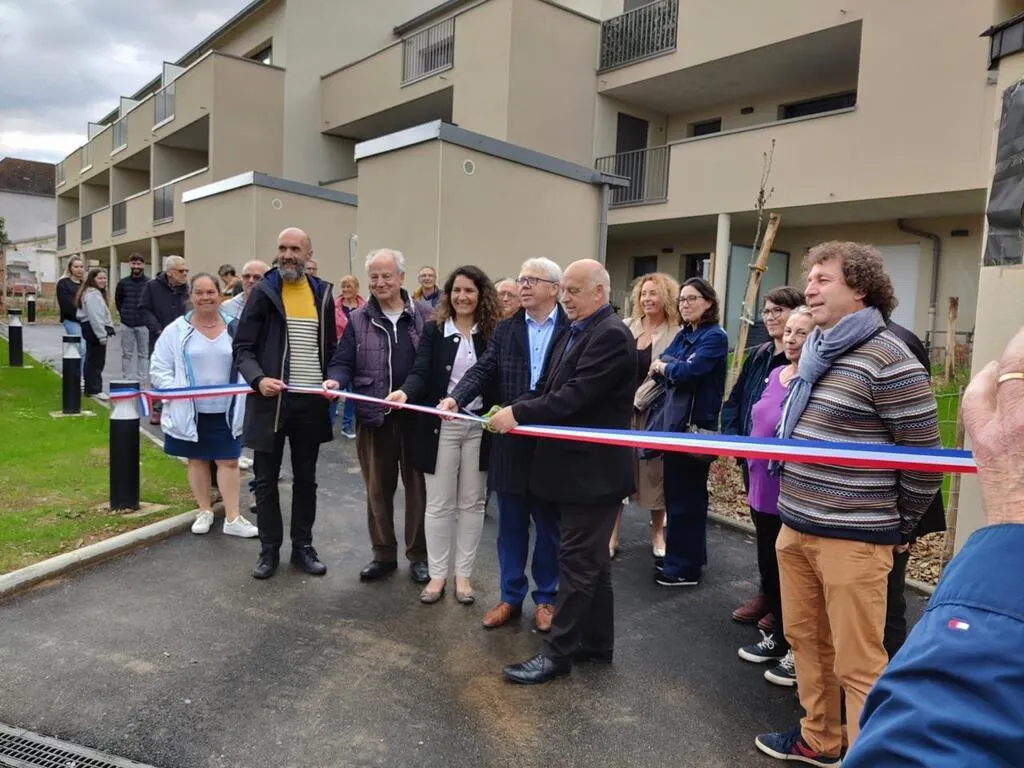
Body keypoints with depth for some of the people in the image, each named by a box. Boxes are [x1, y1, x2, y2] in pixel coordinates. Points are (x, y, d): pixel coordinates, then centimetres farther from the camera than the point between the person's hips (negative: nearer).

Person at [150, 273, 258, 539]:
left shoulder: (235, 328, -1)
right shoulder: (176, 330, -3)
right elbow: (159, 369, -1)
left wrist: (243, 397, -10)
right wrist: (176, 393, -15)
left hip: (226, 410, 0)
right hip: (191, 411, 0)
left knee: (229, 461, 3)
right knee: (197, 460, 13)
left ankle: (233, 518, 10)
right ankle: (204, 512, 28)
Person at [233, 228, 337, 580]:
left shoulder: (322, 293, 6)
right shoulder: (263, 292, -2)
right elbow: (242, 347, -5)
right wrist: (258, 379, -23)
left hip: (311, 401, 3)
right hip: (272, 400, -2)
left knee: (305, 478, 13)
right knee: (266, 479, 7)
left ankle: (303, 546, 25)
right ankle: (269, 550, 21)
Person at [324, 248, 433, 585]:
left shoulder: (425, 315, 0)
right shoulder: (358, 320, 4)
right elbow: (343, 363, 3)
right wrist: (335, 380, -19)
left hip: (416, 417, -1)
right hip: (373, 418, 1)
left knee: (418, 487, 10)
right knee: (377, 490, 12)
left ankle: (419, 556, 25)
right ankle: (383, 554, 29)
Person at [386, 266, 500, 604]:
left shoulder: (492, 334, 1)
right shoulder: (433, 330, 0)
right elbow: (420, 372, -10)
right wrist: (404, 392, -31)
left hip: (479, 427, 1)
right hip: (441, 427, -1)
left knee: (472, 503, 9)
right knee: (439, 504, 7)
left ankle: (463, 573, 22)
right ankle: (437, 573, 20)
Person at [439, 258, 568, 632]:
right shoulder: (506, 329, 6)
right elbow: (483, 370, -3)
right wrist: (456, 397, -20)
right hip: (511, 442, 3)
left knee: (548, 526, 12)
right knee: (511, 525, 13)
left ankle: (546, 597, 28)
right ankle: (511, 597, 28)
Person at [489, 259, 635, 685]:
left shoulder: (610, 335, -17)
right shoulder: (574, 332, 13)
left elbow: (576, 395, -24)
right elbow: (551, 388, 12)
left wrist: (519, 414, -20)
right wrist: (513, 410, -4)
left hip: (593, 468, -10)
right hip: (578, 464, 10)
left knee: (577, 561, 0)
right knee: (592, 558, 17)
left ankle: (557, 651, 10)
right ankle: (597, 641, 30)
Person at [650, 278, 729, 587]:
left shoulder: (715, 336, -10)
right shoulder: (683, 335, 14)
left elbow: (689, 371, -22)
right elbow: (658, 367, 6)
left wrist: (664, 367, -4)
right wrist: (668, 368, -14)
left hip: (697, 425, -8)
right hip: (675, 422, 8)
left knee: (686, 496, -1)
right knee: (676, 492, 14)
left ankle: (685, 567, 11)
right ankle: (683, 558, 28)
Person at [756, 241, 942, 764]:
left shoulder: (889, 362, -16)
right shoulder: (814, 350, 10)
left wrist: (898, 530, 1)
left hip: (852, 538, -8)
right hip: (795, 526, 8)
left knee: (857, 665, 2)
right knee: (804, 638, 19)